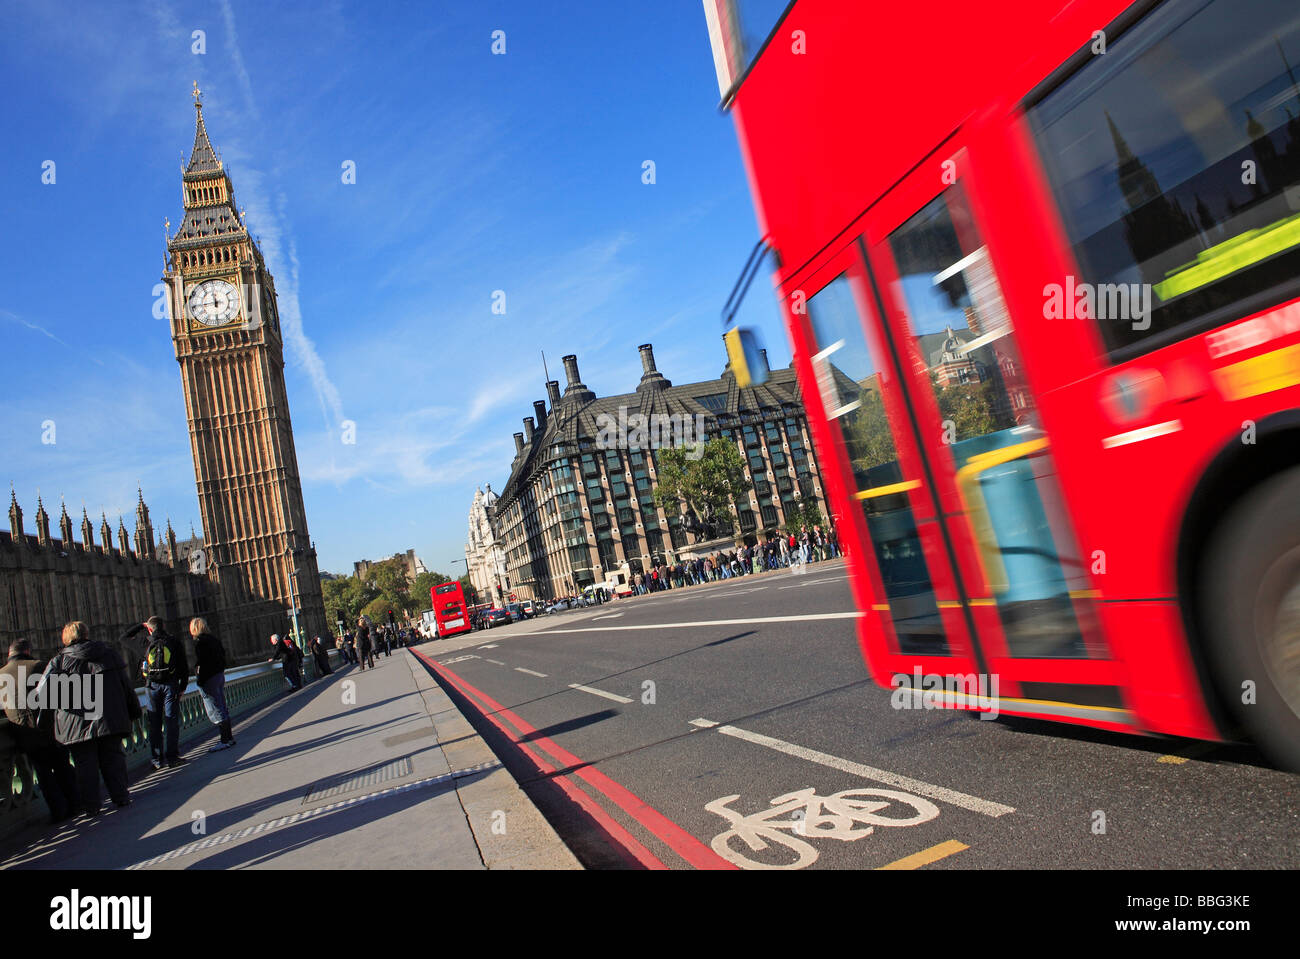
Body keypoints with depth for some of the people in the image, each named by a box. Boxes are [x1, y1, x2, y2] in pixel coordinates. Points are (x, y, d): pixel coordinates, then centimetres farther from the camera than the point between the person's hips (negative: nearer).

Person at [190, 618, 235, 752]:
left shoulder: (200, 642, -14)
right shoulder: (214, 639, 11)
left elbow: (200, 664, -18)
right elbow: (223, 656, 15)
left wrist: (200, 683, -16)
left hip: (208, 679, -9)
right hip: (220, 675, 9)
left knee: (215, 712, -4)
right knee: (222, 708, 15)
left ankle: (225, 740, -3)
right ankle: (229, 737, 21)